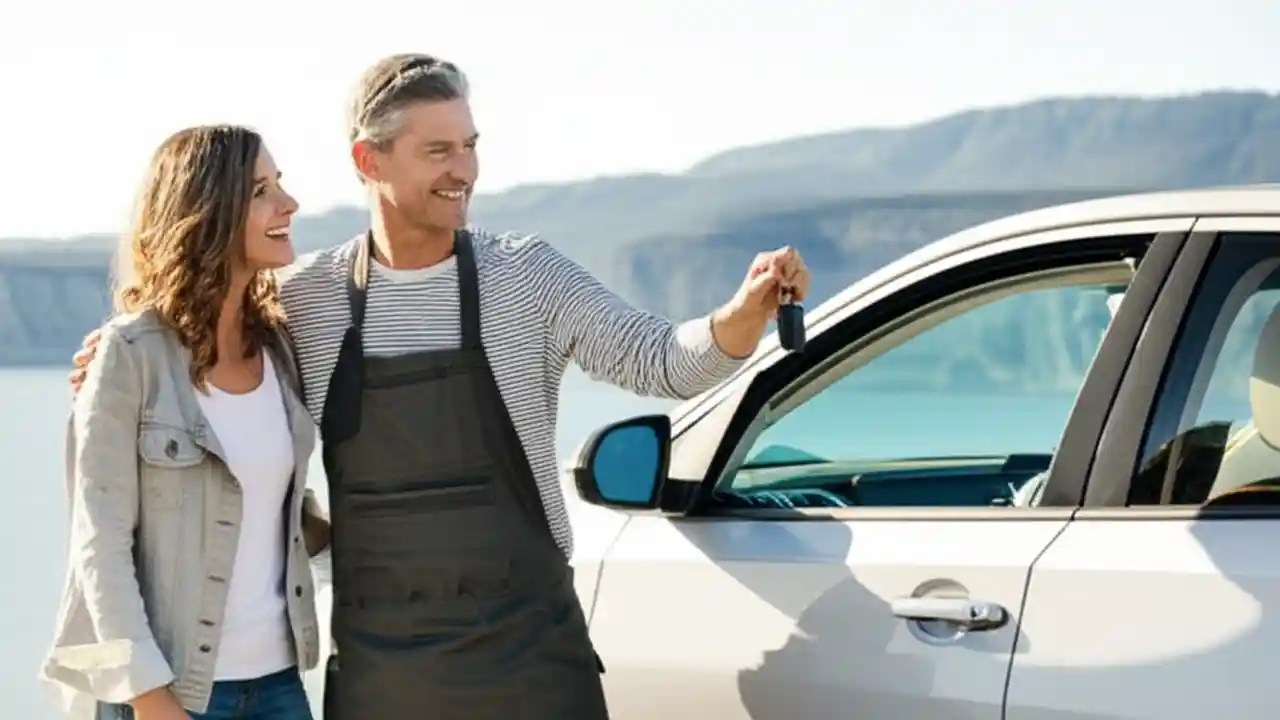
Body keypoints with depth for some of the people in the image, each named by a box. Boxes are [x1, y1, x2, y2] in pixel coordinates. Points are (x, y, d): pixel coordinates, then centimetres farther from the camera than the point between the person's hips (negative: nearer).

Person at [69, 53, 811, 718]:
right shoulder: (304, 297, 1)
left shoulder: (527, 276, -2)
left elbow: (660, 361, -9)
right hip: (377, 654, 1)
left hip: (527, 643, -1)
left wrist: (745, 311, -28)